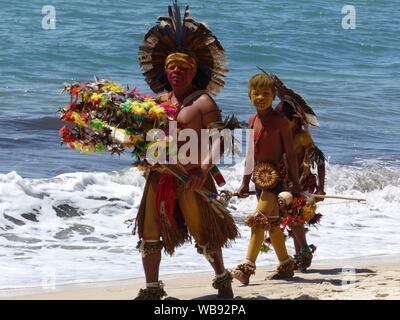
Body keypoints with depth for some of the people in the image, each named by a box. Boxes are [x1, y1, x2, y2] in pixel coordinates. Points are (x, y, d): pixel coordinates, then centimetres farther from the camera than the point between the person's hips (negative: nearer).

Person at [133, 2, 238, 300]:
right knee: (149, 233, 4)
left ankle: (222, 279, 26)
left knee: (204, 234, 5)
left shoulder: (203, 101, -5)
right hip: (159, 177, 5)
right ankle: (152, 288, 15)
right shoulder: (158, 101, 12)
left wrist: (204, 167, -25)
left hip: (190, 177, -5)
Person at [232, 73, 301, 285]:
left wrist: (295, 183, -12)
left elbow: (290, 154, -9)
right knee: (272, 224, 14)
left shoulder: (279, 121, -9)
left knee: (259, 220, -19)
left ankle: (248, 267, -25)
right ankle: (286, 266, 26)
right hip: (260, 177, 8)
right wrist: (245, 183, 18)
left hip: (276, 175, -8)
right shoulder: (253, 121, 12)